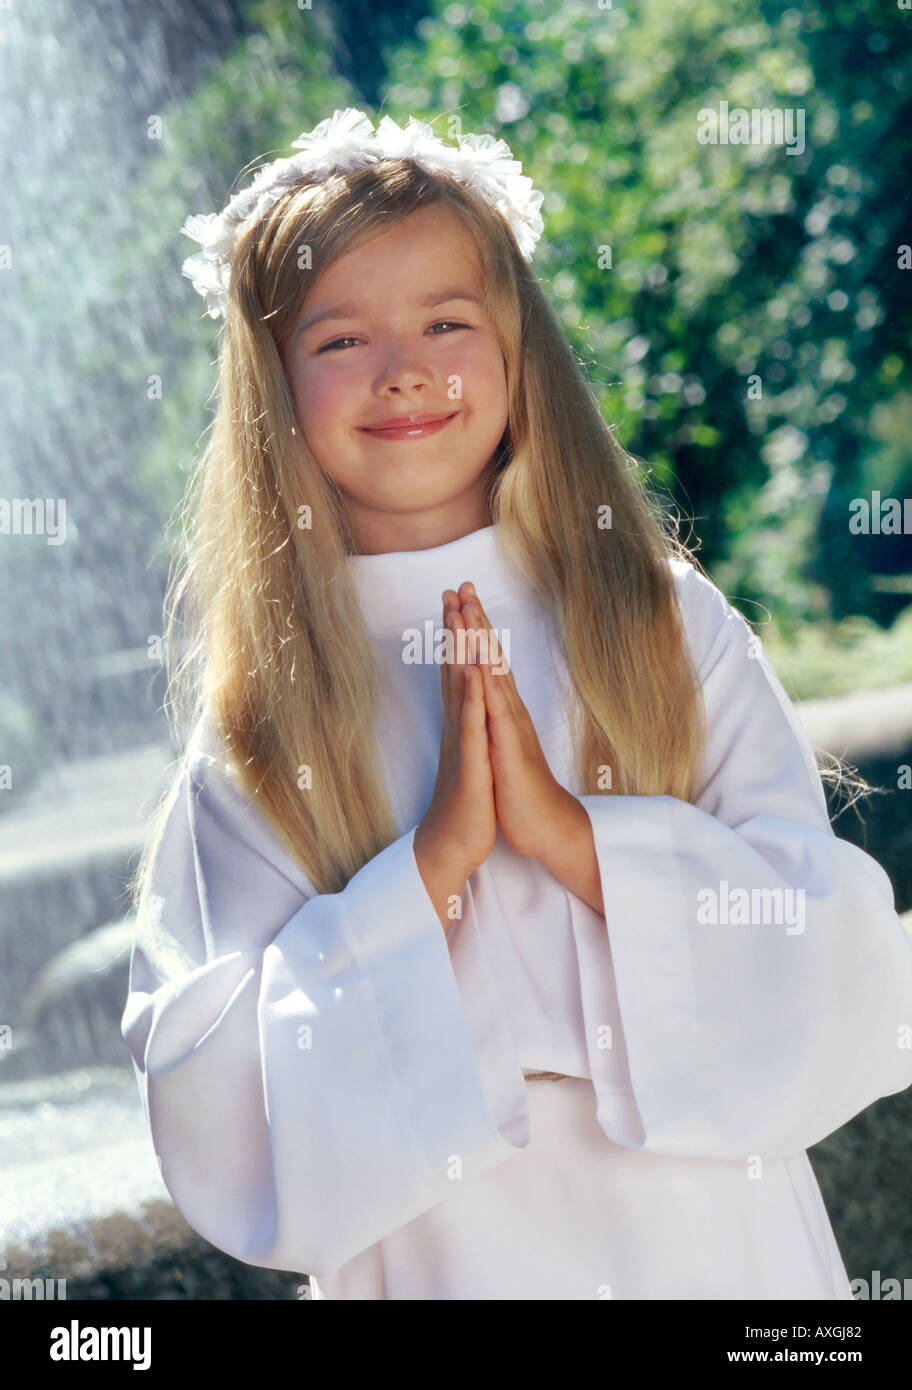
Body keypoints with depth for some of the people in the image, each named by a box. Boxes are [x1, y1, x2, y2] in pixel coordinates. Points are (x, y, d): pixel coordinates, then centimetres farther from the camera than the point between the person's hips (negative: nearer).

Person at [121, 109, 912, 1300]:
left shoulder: (672, 629, -4)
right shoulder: (256, 726, -6)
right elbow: (212, 1126, -13)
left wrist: (570, 833, -20)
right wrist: (431, 861, -20)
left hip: (723, 1245, 1)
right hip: (439, 1260, -1)